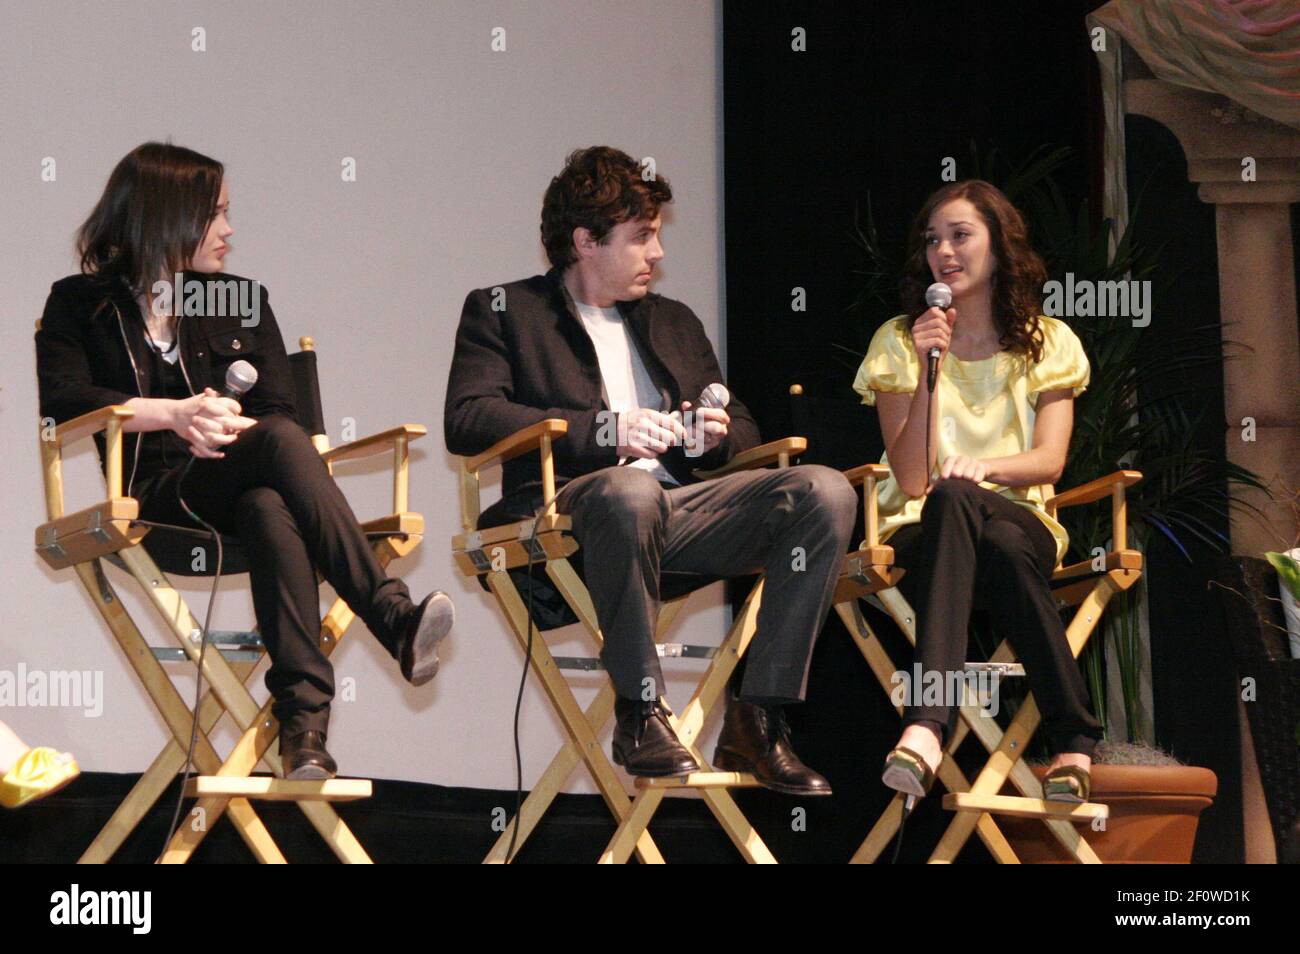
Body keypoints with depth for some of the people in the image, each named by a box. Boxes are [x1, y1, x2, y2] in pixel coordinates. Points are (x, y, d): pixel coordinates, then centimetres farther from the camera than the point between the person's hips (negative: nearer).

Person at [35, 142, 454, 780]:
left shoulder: (244, 303, 25)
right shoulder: (81, 304, 16)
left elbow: (279, 410, 12)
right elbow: (60, 398, -3)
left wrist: (225, 427, -11)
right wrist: (172, 413, -10)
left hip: (240, 486, 3)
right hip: (157, 494, -3)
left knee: (269, 510, -39)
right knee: (280, 442, -35)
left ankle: (302, 723, -54)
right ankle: (394, 618, -50)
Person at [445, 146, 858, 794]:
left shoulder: (675, 322, 30)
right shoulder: (502, 310, 13)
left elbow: (745, 432, 30)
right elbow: (466, 419, -4)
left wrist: (717, 436, 3)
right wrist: (602, 431, -13)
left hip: (679, 510, 5)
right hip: (570, 506, -5)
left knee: (825, 492, -20)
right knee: (629, 490, -41)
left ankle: (757, 721, -22)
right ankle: (639, 713, -27)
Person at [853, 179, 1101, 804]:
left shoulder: (1048, 342, 11)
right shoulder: (899, 342, 8)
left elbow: (1049, 461, -2)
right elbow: (912, 478, -3)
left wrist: (983, 467, -23)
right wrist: (928, 371, -14)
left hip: (1020, 521, 1)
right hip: (921, 530, 0)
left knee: (955, 502, -38)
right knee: (949, 500, -39)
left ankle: (926, 725, -47)